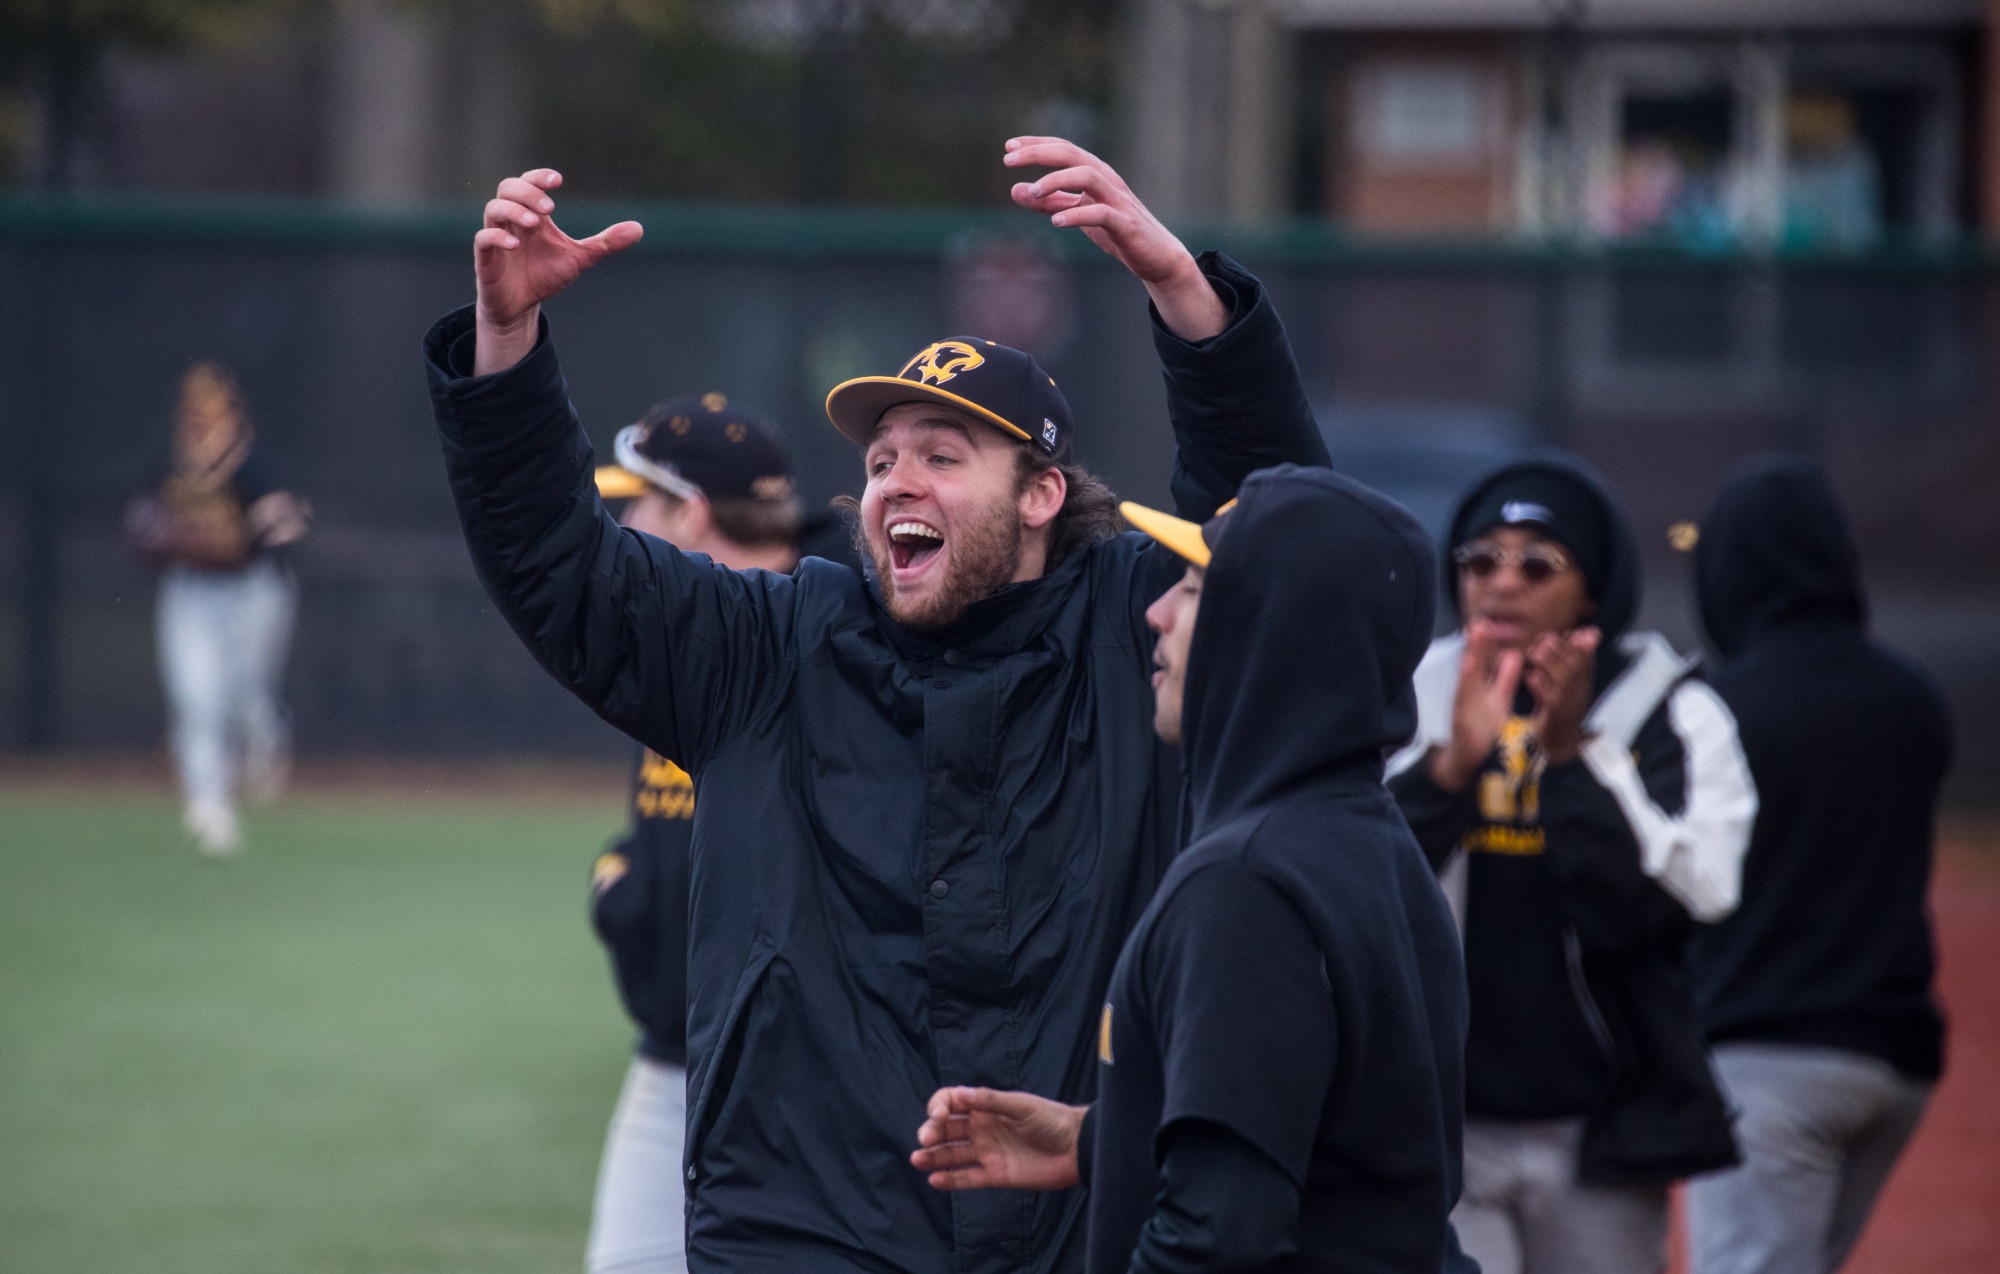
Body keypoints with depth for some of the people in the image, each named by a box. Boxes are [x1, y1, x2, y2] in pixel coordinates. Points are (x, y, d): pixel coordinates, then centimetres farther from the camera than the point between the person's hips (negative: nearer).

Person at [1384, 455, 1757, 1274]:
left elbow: (1677, 905, -12)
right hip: (1437, 1130, -1)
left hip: (1599, 1141, 1)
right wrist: (1453, 765, -24)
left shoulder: (1675, 717, 1)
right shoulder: (1414, 701, 3)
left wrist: (1573, 752, -20)